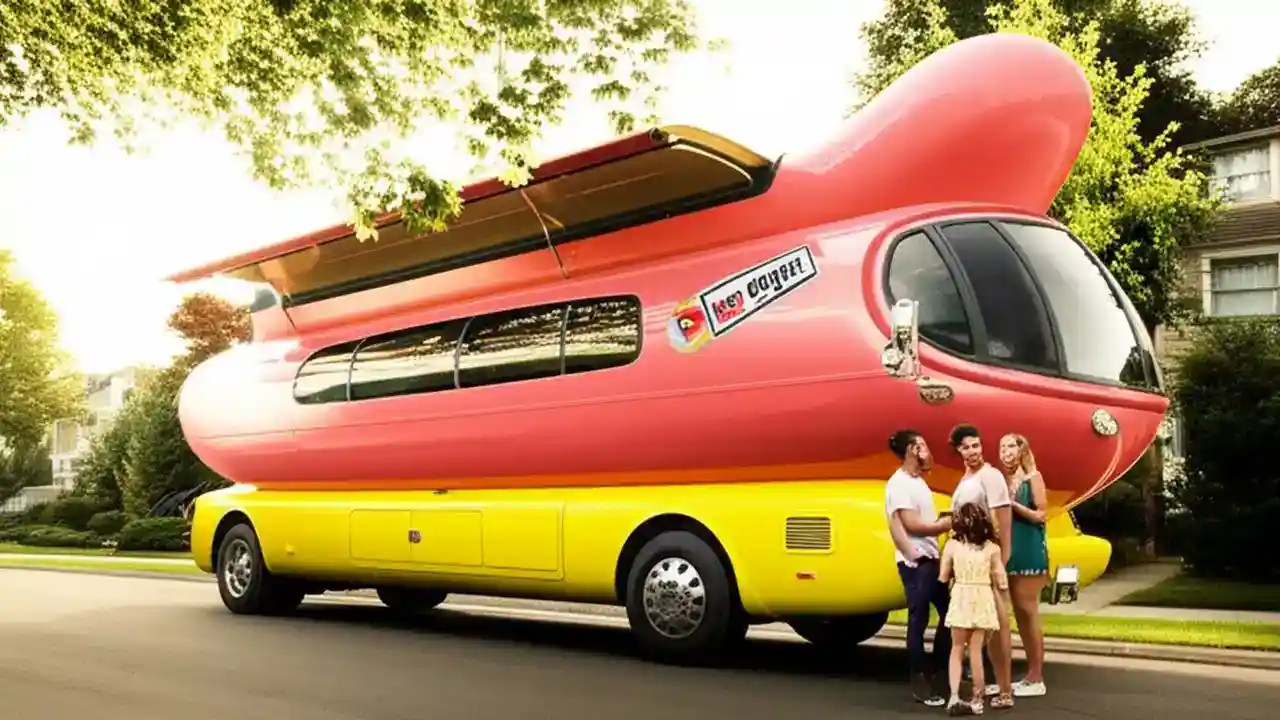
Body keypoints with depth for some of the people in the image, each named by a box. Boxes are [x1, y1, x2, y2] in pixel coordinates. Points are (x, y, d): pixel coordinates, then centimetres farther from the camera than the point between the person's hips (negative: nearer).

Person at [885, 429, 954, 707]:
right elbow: (912, 524, -18)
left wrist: (946, 522, 0)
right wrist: (947, 524, -10)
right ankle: (920, 682, 5)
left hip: (931, 557, 9)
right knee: (919, 620, -3)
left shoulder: (918, 481, 16)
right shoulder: (899, 483, -14)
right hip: (915, 562, -9)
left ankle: (938, 671, 26)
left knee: (948, 612, 13)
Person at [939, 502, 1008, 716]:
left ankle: (954, 698, -1)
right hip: (982, 601, 0)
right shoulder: (991, 548, -4)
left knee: (957, 649, 10)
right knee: (975, 650, 8)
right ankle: (977, 700, 14)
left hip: (960, 599, 0)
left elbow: (943, 578, 1)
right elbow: (1000, 581, -4)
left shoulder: (952, 545, -4)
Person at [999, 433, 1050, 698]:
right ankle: (1030, 674, 17)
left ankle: (1037, 679, -1)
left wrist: (1013, 504, -17)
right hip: (1011, 550, 7)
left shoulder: (1033, 477, -4)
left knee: (1029, 611, -6)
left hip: (1030, 549, -7)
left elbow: (1041, 515, -9)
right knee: (1019, 612, 9)